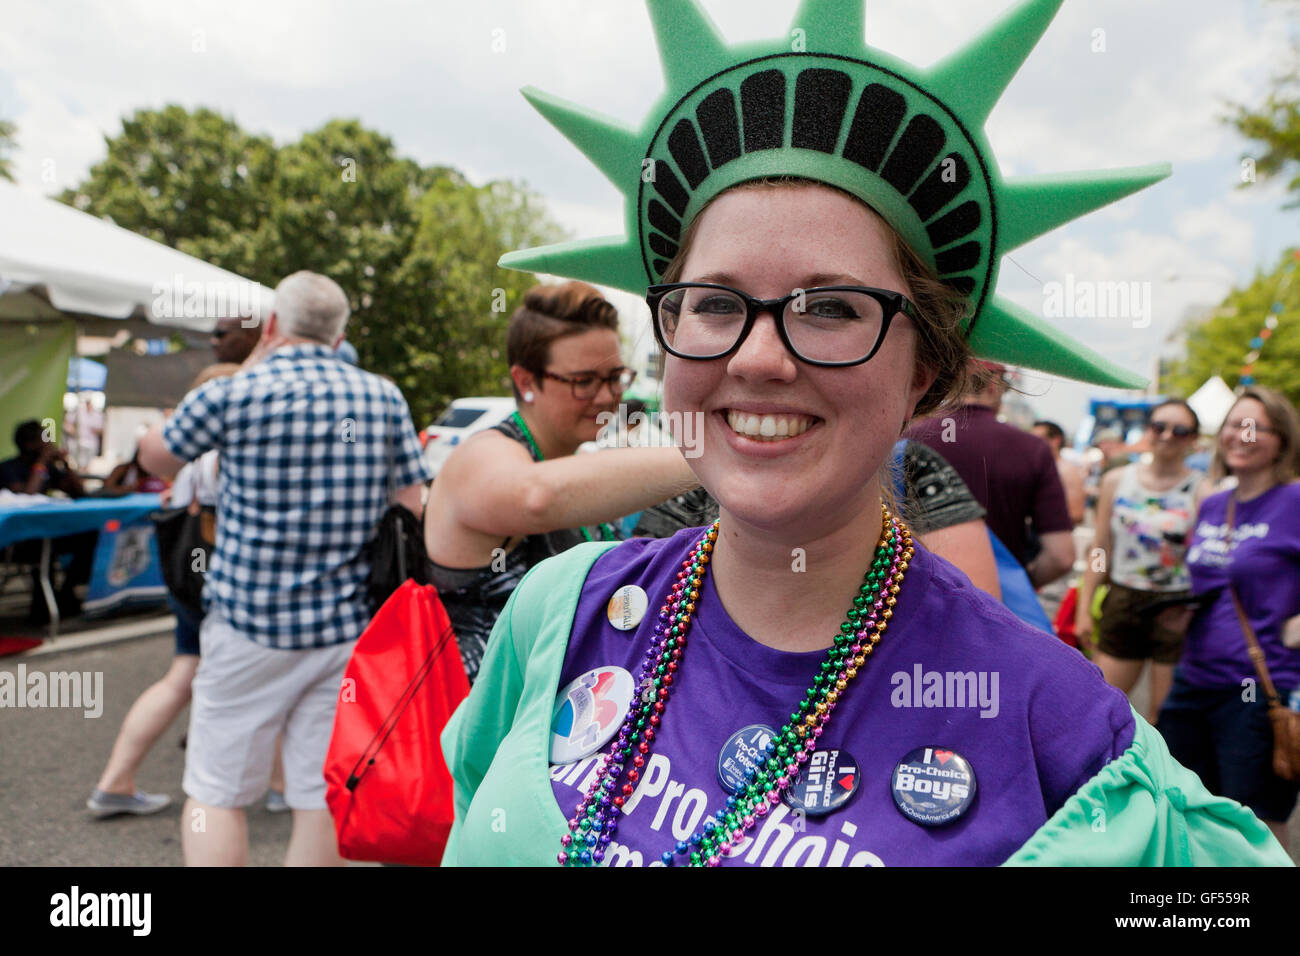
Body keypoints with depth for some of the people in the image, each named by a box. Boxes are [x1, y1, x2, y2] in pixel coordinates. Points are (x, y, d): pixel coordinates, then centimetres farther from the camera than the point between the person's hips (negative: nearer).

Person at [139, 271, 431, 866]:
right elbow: (415, 507, 3)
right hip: (346, 628, 3)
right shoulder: (385, 399, 2)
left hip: (249, 625, -3)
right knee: (322, 800, 9)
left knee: (214, 795, 10)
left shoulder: (233, 394, -7)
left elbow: (155, 458, 10)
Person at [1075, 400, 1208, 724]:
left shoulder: (1200, 492, -4)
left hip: (1176, 609, -2)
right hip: (1123, 602, 3)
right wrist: (1084, 608, 6)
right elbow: (1100, 549, 9)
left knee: (1164, 713, 5)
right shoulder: (1116, 481, 5)